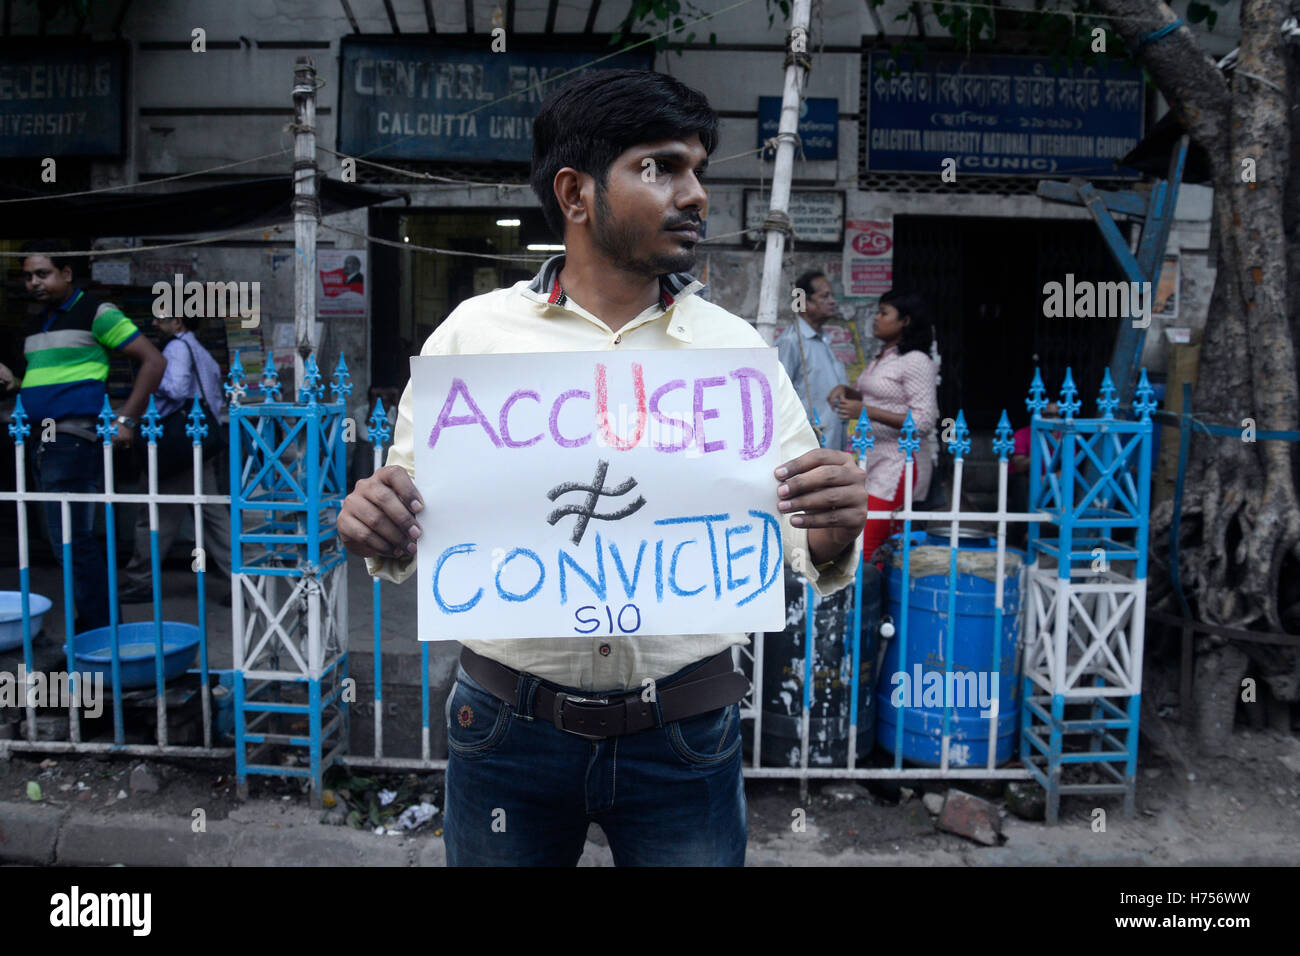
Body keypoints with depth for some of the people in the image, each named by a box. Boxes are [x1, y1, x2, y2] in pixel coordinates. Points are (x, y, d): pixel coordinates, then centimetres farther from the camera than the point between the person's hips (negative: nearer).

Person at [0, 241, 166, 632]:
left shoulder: (96, 313, -5)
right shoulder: (35, 324, 19)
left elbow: (153, 361, -9)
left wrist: (126, 419, -13)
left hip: (75, 440, -8)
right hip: (44, 442, 8)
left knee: (71, 541, -10)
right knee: (77, 541, 11)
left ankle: (99, 634, -4)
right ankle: (93, 631, 19)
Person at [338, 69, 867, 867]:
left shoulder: (738, 348, 0)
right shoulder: (472, 332, -2)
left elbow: (807, 552, 1)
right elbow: (414, 534, 3)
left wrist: (835, 534, -20)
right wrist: (379, 531, -18)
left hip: (687, 739, 1)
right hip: (509, 731, 0)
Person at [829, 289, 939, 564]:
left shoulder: (916, 362, -13)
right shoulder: (883, 356, 14)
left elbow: (924, 421, -20)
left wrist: (867, 412, -23)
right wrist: (848, 392, 8)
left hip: (900, 462, -9)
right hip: (875, 457, 9)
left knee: (865, 546, -12)